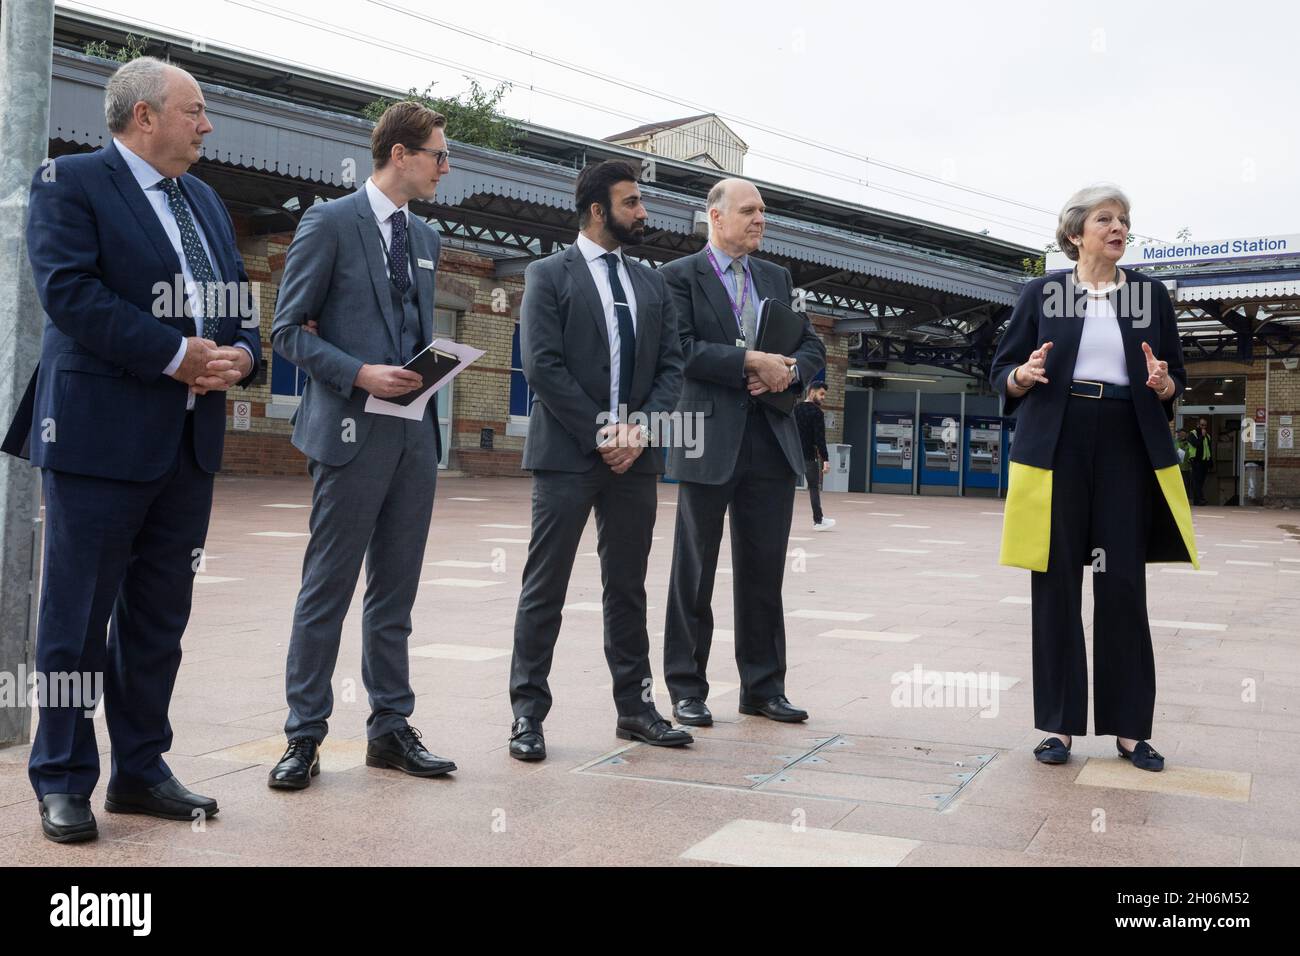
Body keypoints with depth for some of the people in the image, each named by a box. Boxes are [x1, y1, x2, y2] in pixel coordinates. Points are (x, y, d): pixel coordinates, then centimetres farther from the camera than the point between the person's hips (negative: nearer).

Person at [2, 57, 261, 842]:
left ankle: (141, 770, 23)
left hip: (190, 440, 7)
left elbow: (237, 300, 18)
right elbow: (69, 290, -16)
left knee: (159, 617, 12)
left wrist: (241, 354, -4)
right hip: (100, 435, -7)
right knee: (78, 616, 2)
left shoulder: (206, 200, 18)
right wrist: (174, 355, -19)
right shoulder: (70, 183, -3)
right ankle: (65, 783, 13)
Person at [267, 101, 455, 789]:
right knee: (328, 589, -1)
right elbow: (289, 330, -5)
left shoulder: (425, 237, 17)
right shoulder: (329, 223, -3)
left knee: (396, 590, 10)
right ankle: (305, 735, 9)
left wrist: (430, 371, 2)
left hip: (414, 434, 6)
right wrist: (360, 374, -16)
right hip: (352, 430, -6)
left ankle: (391, 726, 19)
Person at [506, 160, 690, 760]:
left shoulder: (651, 283, 15)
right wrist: (600, 432, -13)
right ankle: (528, 711, 6)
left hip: (633, 456, 5)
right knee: (545, 587, -1)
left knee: (628, 586, 11)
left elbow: (671, 366, 10)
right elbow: (542, 365, -10)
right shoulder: (549, 275, -1)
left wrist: (640, 427, -6)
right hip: (567, 454, -5)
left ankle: (635, 707, 19)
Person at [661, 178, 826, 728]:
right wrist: (751, 362, -17)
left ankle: (763, 687, 19)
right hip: (710, 440, -5)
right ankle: (686, 689, 14)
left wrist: (786, 372, -7)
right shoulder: (680, 276, -1)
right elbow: (683, 350, -14)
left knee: (765, 570, 9)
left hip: (772, 440, 5)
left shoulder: (778, 279, 17)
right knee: (695, 570, 4)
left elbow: (812, 349, 14)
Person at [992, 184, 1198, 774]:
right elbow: (1002, 371, 7)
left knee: (1122, 583, -1)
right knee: (1055, 581, 0)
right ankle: (1059, 723, 9)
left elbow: (1175, 381, 12)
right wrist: (1025, 375, -15)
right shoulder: (1042, 292, 6)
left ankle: (1128, 726, 9)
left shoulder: (1150, 293, 10)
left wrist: (1163, 384, -10)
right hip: (1056, 443, -1)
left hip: (1126, 445, 1)